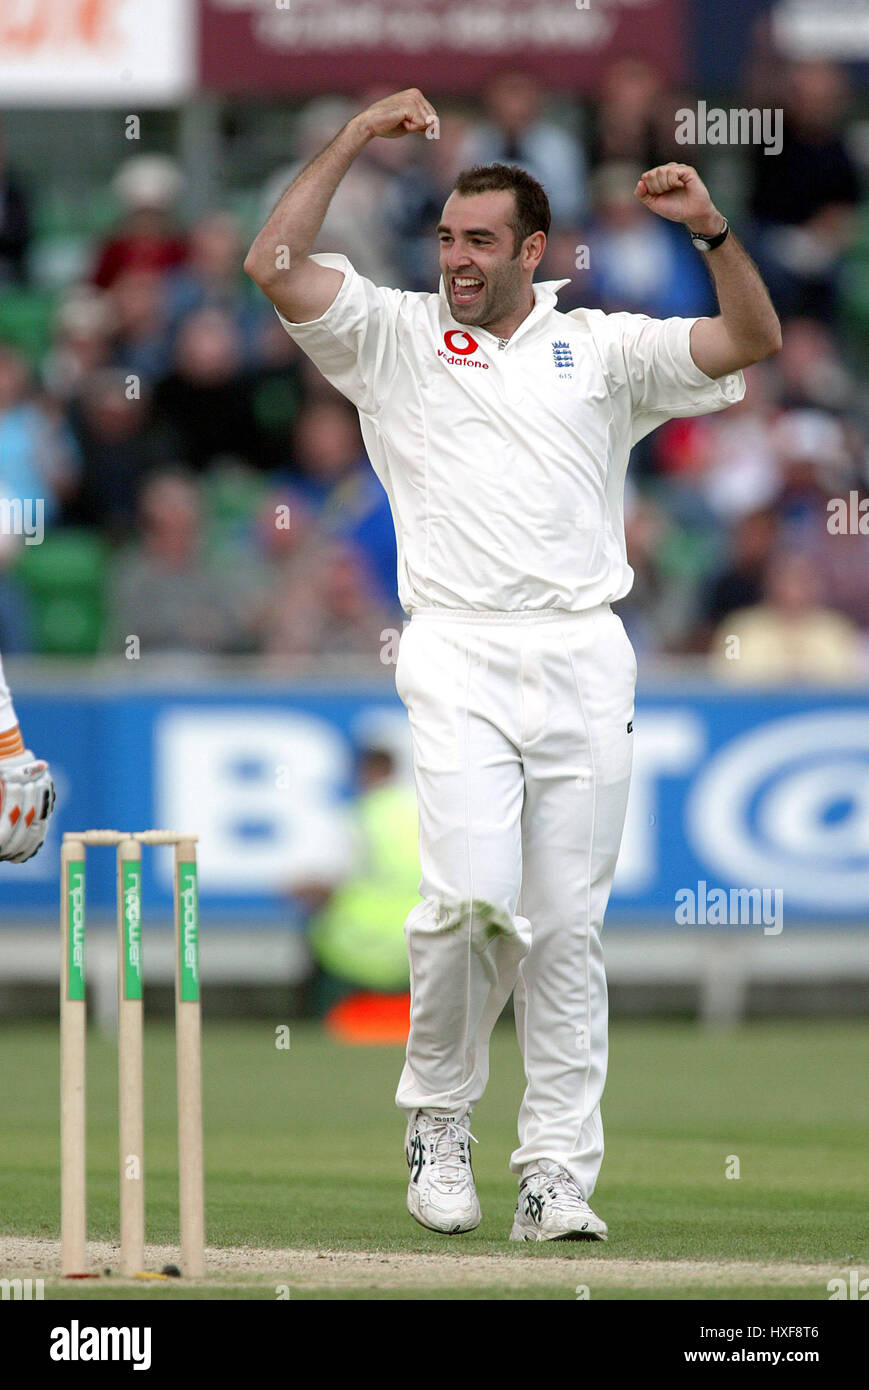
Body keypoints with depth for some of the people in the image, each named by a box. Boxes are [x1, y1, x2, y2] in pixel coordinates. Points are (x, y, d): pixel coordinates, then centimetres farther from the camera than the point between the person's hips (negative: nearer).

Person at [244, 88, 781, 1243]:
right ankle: (438, 1118, 5)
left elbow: (753, 342, 7)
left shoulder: (602, 349, 15)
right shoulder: (396, 338, 12)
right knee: (473, 897, -17)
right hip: (460, 658, -2)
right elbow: (274, 266, 0)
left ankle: (558, 1174, 3)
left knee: (566, 927, 0)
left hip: (584, 660, 2)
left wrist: (714, 233, -8)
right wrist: (353, 143, -2)